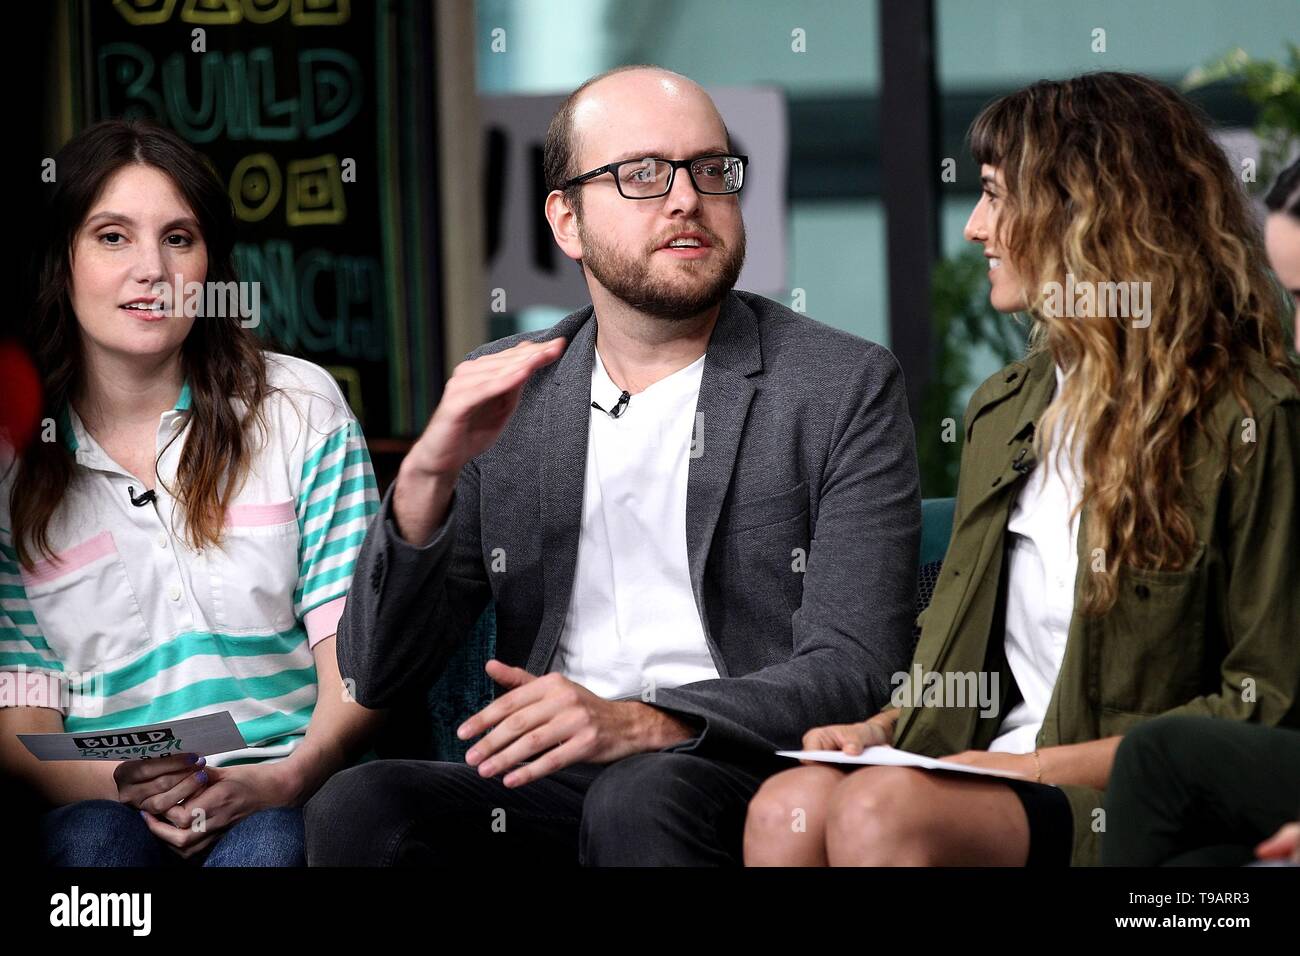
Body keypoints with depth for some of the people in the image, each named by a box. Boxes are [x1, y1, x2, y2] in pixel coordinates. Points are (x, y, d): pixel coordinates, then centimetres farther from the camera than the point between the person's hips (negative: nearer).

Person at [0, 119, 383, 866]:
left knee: (264, 844, -34)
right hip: (101, 798, 1)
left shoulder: (300, 406, 7)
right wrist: (120, 784, -19)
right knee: (91, 837, -33)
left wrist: (282, 780, -18)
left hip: (281, 797, 0)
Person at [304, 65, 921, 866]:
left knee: (642, 801, -36)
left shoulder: (846, 387, 3)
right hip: (551, 787, 3)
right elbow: (377, 677, 9)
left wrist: (647, 725, -25)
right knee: (357, 808, -27)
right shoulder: (498, 394, 13)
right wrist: (428, 475, -9)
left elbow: (855, 672, -7)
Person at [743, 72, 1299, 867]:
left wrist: (1049, 765, -13)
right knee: (787, 808, -26)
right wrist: (886, 727, 4)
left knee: (881, 808, -34)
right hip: (990, 769, 6)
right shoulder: (1004, 410, 20)